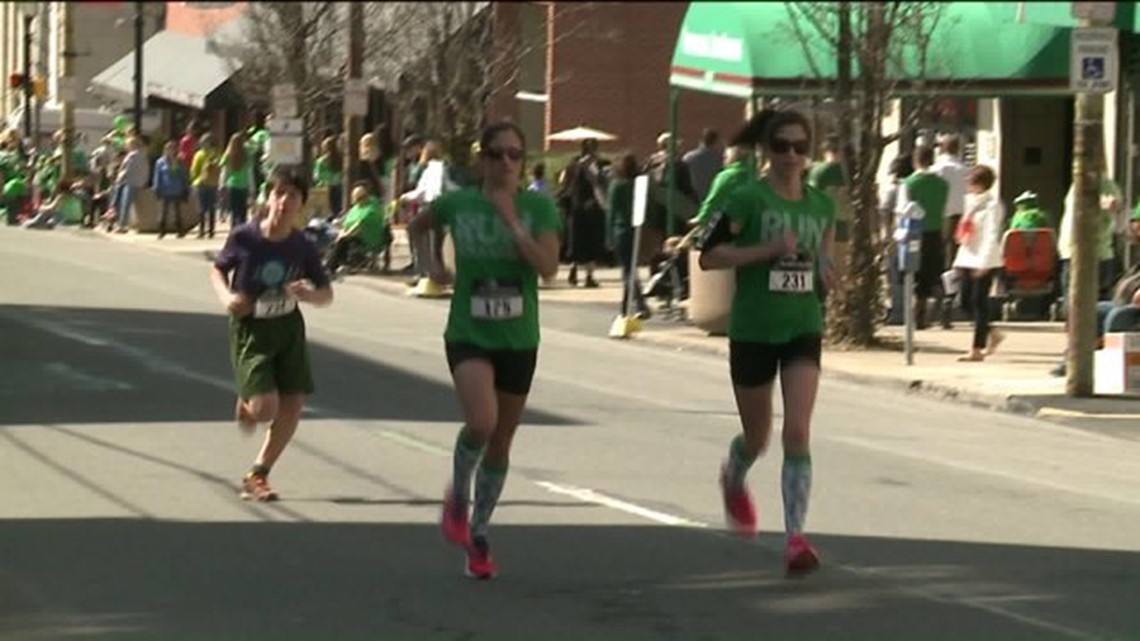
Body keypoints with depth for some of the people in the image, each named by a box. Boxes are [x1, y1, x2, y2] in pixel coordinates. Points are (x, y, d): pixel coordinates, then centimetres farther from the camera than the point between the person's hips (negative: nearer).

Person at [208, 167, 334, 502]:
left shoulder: (303, 248, -7)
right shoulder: (244, 238, -14)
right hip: (250, 329, -4)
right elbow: (217, 270, 4)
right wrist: (226, 297, -15)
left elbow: (327, 293, 2)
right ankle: (245, 407, 23)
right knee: (265, 406, -17)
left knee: (292, 406, -1)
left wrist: (309, 294, -20)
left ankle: (257, 475, 16)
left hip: (288, 327, 4)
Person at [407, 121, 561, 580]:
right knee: (481, 421, -26)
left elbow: (548, 267, -17)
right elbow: (417, 226, 19)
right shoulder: (458, 205, -2)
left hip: (518, 340, 2)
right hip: (468, 335, -2)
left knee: (501, 439, 11)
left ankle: (478, 534, 28)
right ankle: (457, 494, 4)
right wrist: (431, 264, 3)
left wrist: (512, 221, -20)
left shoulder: (538, 208, -4)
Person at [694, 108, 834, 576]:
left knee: (798, 431, -14)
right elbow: (708, 255, -13)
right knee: (757, 437, 11)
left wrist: (825, 266, -1)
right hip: (753, 331, -2)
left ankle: (795, 537, -14)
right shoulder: (748, 200, -10)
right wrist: (770, 249, -22)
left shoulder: (821, 205, 5)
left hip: (803, 330, 3)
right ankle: (734, 480, 48)